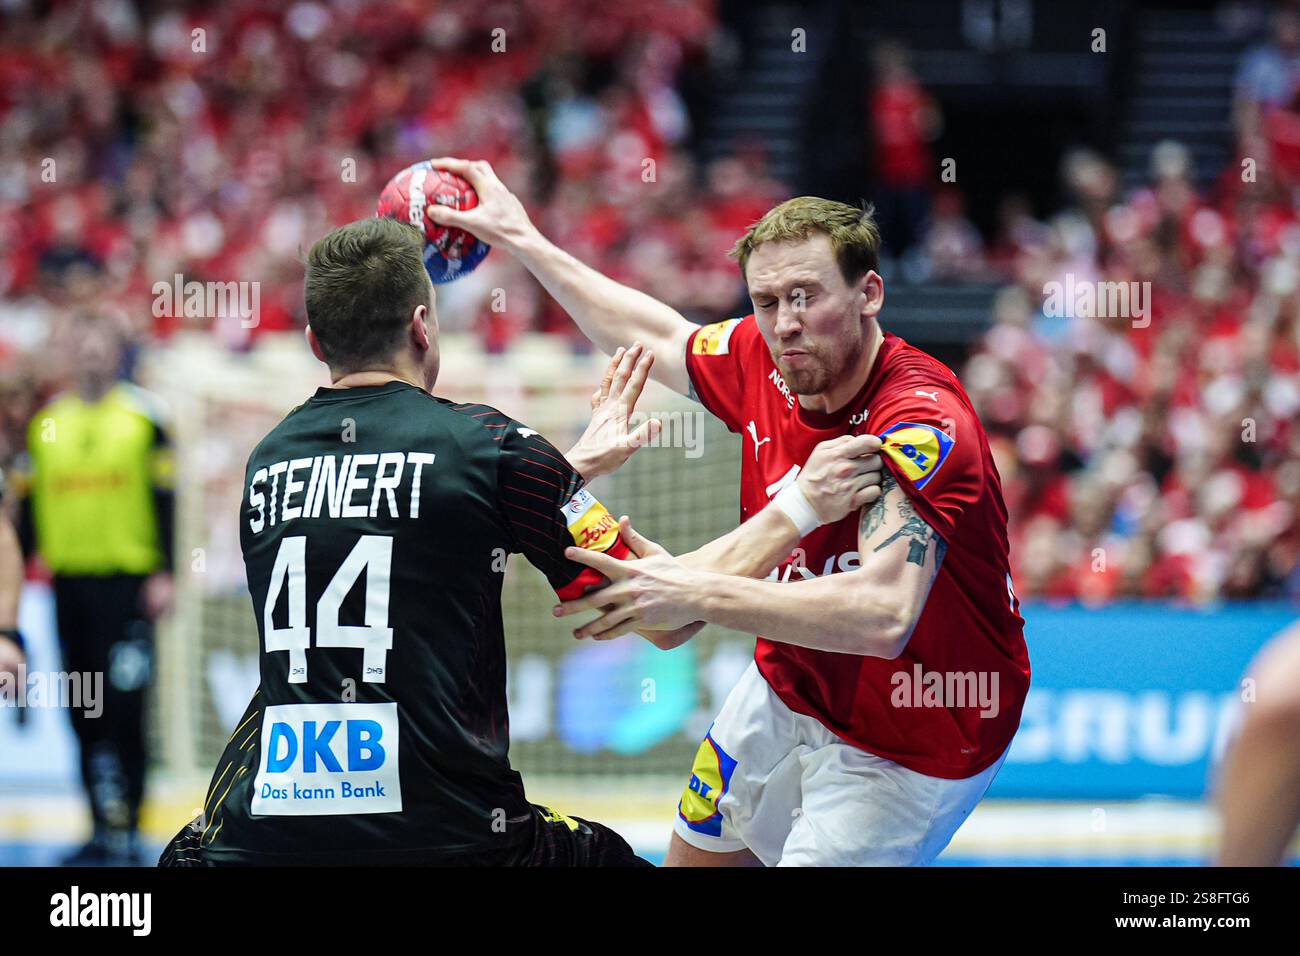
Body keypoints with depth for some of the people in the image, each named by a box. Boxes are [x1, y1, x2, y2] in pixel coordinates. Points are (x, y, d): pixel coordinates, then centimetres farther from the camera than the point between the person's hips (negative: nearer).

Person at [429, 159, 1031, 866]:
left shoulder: (924, 424, -32)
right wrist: (522, 239, 17)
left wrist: (697, 595, -49)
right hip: (787, 693, 8)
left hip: (909, 746, -8)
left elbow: (884, 613, -45)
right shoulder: (761, 361, -10)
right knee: (695, 854, 22)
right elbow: (656, 336, 13)